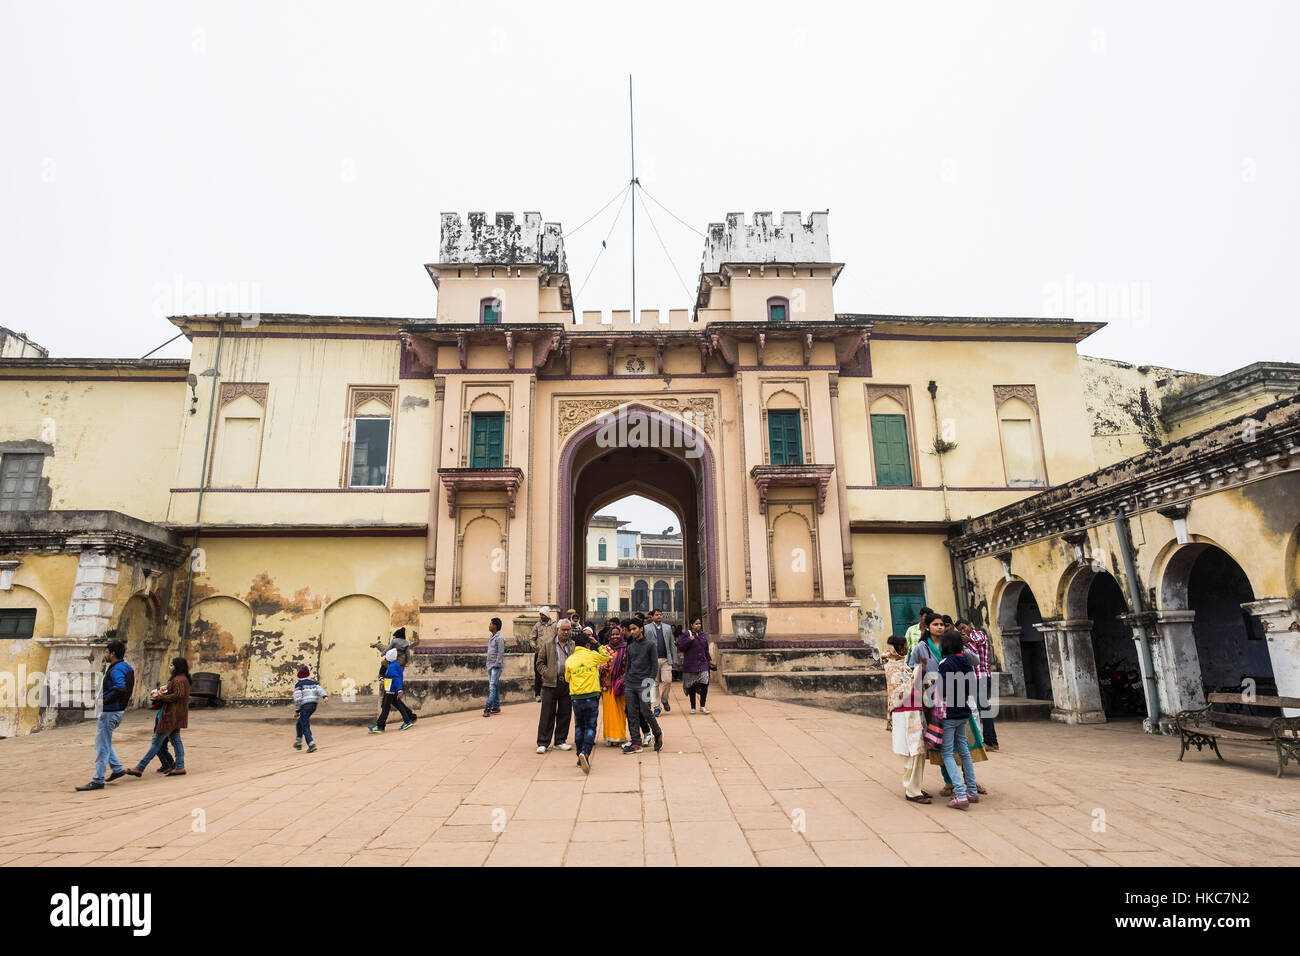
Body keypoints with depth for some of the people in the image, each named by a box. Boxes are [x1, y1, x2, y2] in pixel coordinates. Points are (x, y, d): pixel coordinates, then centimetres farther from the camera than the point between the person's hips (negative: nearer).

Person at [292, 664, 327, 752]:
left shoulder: (298, 685, -1)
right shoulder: (313, 683, 14)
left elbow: (297, 698, -6)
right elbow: (319, 689, -3)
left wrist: (296, 711, -2)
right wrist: (325, 696, -18)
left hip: (305, 706, -6)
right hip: (313, 705, 6)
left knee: (305, 727, -3)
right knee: (300, 723, 23)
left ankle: (312, 745, -15)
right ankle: (298, 743, 29)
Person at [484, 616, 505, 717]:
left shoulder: (499, 638, -13)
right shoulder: (491, 637, 15)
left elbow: (501, 653, -15)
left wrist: (496, 664, -17)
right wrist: (488, 664, 16)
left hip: (496, 666, -9)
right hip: (490, 665, 9)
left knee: (493, 687, -12)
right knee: (493, 687, 11)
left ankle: (488, 708, -16)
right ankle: (496, 707, 16)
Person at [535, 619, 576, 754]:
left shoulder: (574, 646, 10)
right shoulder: (548, 645, 7)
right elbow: (540, 662, 7)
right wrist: (547, 674, -6)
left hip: (568, 684, 2)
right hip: (551, 684, -2)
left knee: (565, 714, 7)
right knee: (547, 714, -1)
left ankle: (560, 741, 20)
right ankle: (543, 743, 6)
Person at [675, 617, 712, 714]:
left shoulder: (702, 634, 12)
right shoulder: (686, 634, -4)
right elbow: (680, 647, -12)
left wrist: (709, 659, 29)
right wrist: (689, 640, -21)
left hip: (702, 663, 3)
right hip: (690, 665, -3)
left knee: (705, 683, -12)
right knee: (692, 686, 6)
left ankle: (702, 706, 0)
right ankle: (693, 707, 19)